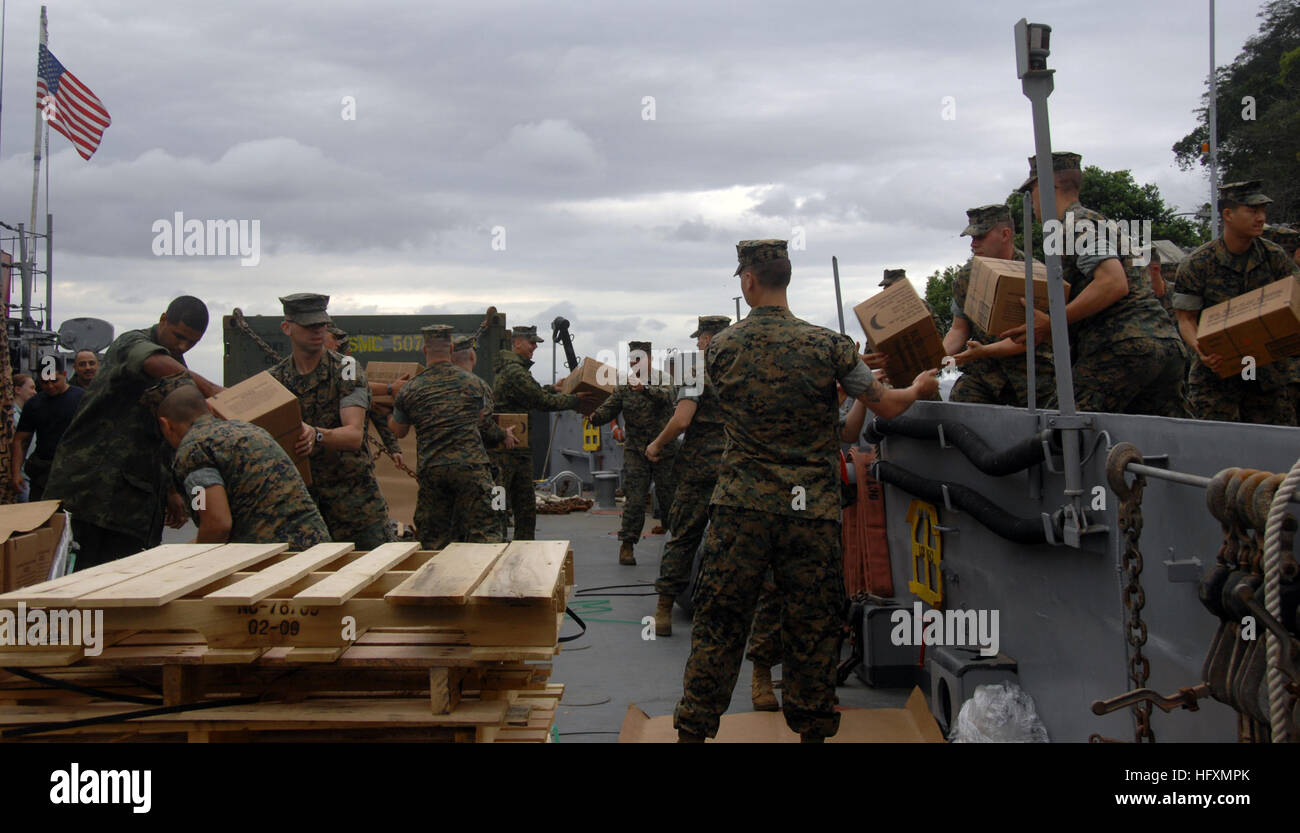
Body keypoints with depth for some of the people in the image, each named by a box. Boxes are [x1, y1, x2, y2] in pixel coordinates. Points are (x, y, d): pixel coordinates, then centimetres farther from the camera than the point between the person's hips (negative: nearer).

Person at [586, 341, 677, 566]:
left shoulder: (662, 383, 0)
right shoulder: (623, 389, 6)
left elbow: (664, 396, -23)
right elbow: (608, 409, -5)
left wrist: (645, 389, -43)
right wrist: (595, 417, -29)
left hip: (664, 449, 0)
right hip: (635, 450, 1)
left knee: (669, 496, 6)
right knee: (634, 498, -9)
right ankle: (626, 545, -4)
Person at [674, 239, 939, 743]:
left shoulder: (720, 349, 1)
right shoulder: (827, 346, -4)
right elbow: (887, 406, 1)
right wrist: (920, 387, 25)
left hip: (740, 509, 1)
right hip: (812, 510, -1)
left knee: (718, 625, 6)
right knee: (811, 628, 10)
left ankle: (694, 729, 12)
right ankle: (813, 729, 20)